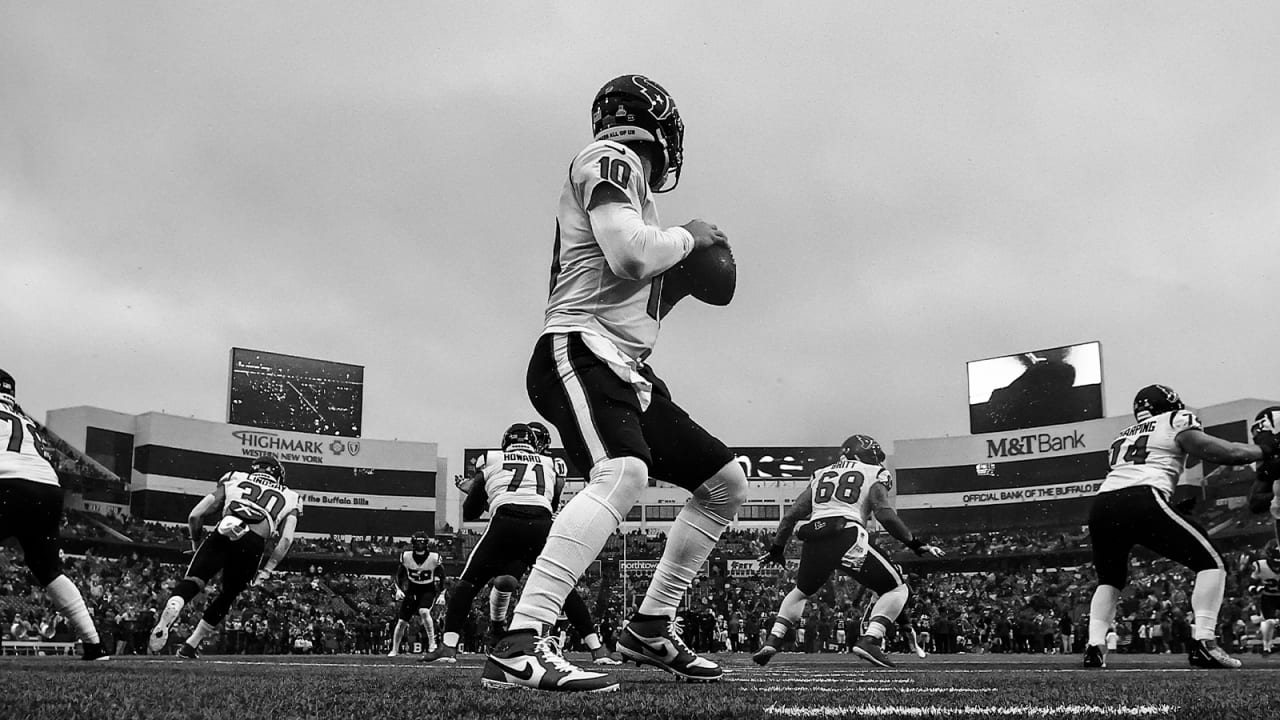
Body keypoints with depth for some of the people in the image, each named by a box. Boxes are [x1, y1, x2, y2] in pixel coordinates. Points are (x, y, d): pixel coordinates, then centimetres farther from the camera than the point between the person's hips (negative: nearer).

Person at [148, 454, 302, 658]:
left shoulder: (233, 481, 29)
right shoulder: (288, 499, 30)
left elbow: (195, 516, 20)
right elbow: (286, 539, 13)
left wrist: (197, 542, 35)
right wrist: (267, 570, 15)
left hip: (223, 534, -1)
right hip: (253, 544, 1)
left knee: (192, 582, 0)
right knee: (228, 594, 20)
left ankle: (166, 618, -29)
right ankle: (191, 645, 22)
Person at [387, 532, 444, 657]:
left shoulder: (434, 558, -13)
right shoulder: (405, 556, -9)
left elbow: (442, 576, 1)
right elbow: (396, 574, 5)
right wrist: (398, 589, -8)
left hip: (428, 590, -2)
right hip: (412, 590, 2)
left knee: (424, 611, -30)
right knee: (401, 621, 0)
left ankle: (432, 642, -16)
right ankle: (394, 650, 18)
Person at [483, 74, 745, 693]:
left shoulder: (629, 183, 27)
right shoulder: (611, 159, -3)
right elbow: (631, 255, -20)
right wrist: (688, 237, -3)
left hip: (626, 367, 10)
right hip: (579, 351, -10)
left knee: (726, 484, 12)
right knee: (624, 472, -35)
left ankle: (651, 629, 18)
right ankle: (518, 648, -38)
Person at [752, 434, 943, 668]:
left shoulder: (821, 474, 28)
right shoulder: (874, 474, 15)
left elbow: (792, 515, 23)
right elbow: (885, 514, -2)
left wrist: (776, 549, 30)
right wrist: (916, 543, 5)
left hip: (813, 540, 5)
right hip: (847, 535, -5)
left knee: (801, 592, 30)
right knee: (897, 589, 8)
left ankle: (772, 642, 17)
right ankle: (869, 640, -10)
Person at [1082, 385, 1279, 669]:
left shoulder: (1122, 438, 32)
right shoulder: (1176, 424, 16)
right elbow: (1225, 453, 9)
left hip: (1102, 505, 6)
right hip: (1141, 502, -6)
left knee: (1110, 580, 26)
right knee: (1210, 562, 9)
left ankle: (1095, 647, 8)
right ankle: (1203, 641, -5)